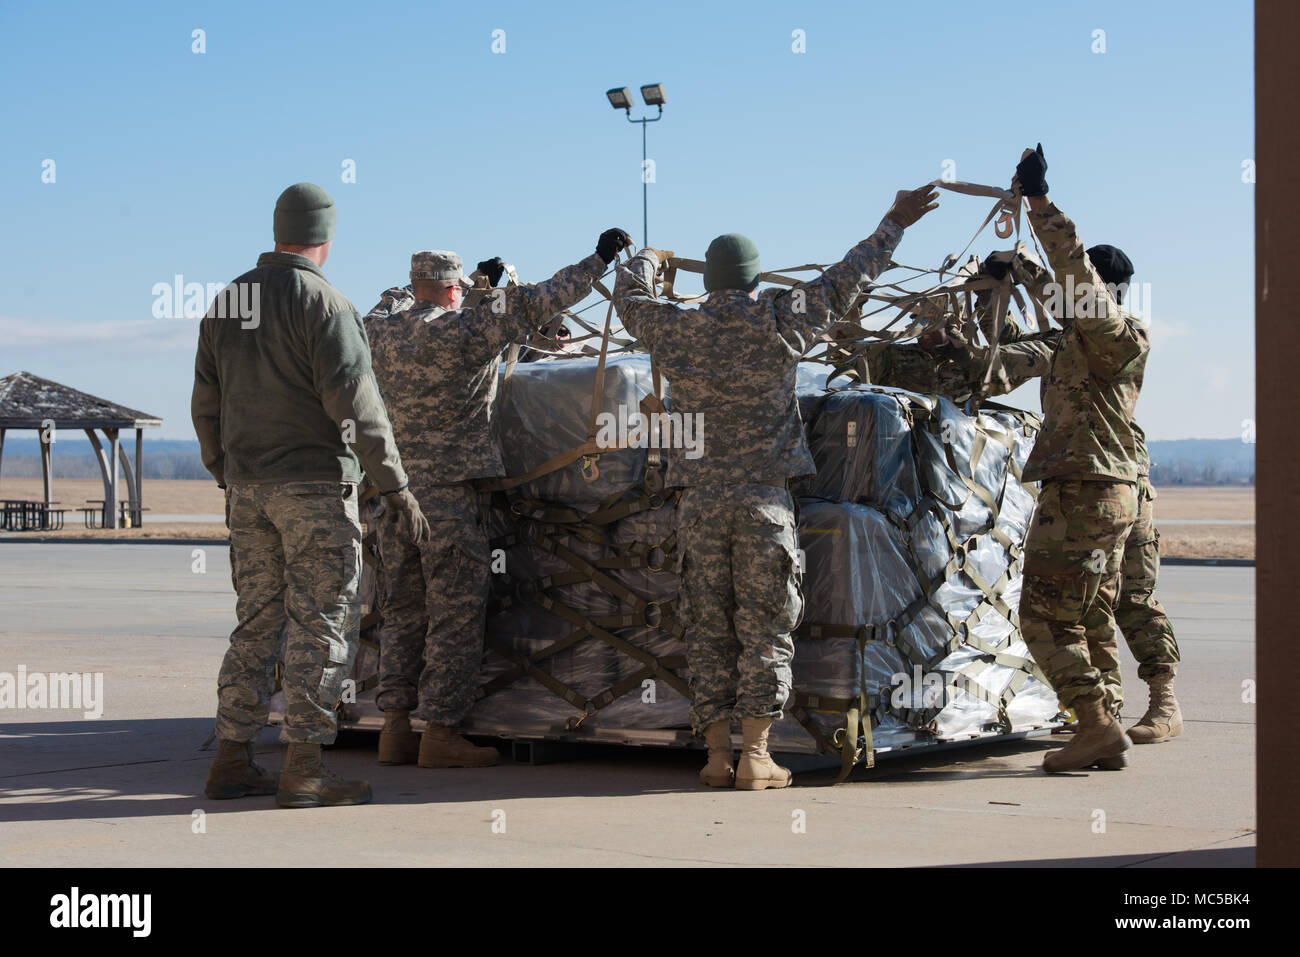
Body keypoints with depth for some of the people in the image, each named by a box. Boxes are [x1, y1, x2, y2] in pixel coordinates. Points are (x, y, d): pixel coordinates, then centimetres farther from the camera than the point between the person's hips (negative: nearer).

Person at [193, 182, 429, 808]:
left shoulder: (226, 302, 11)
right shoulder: (321, 302, -11)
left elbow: (206, 404, 15)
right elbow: (354, 401, -17)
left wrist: (228, 479, 25)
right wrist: (395, 485, -14)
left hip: (249, 487, 7)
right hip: (314, 482, -7)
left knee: (258, 622, 12)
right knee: (322, 622, -3)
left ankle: (232, 762, 13)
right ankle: (302, 771, -5)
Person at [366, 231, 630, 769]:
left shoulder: (380, 335, 8)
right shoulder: (464, 330, -11)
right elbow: (537, 304, -10)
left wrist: (485, 284, 39)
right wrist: (599, 261, 0)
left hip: (394, 488, 7)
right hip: (449, 488, -7)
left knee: (403, 611, 11)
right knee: (456, 613, -2)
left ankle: (395, 729, 12)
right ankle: (440, 733, -3)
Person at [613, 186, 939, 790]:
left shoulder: (675, 331, 2)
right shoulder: (779, 325, -3)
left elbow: (628, 297, 23)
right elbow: (845, 282, 8)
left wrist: (650, 258, 45)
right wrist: (894, 224, 21)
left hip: (700, 501, 2)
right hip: (764, 499, -2)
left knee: (708, 628, 7)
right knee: (764, 627, 2)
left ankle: (718, 755, 5)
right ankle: (755, 757, -2)